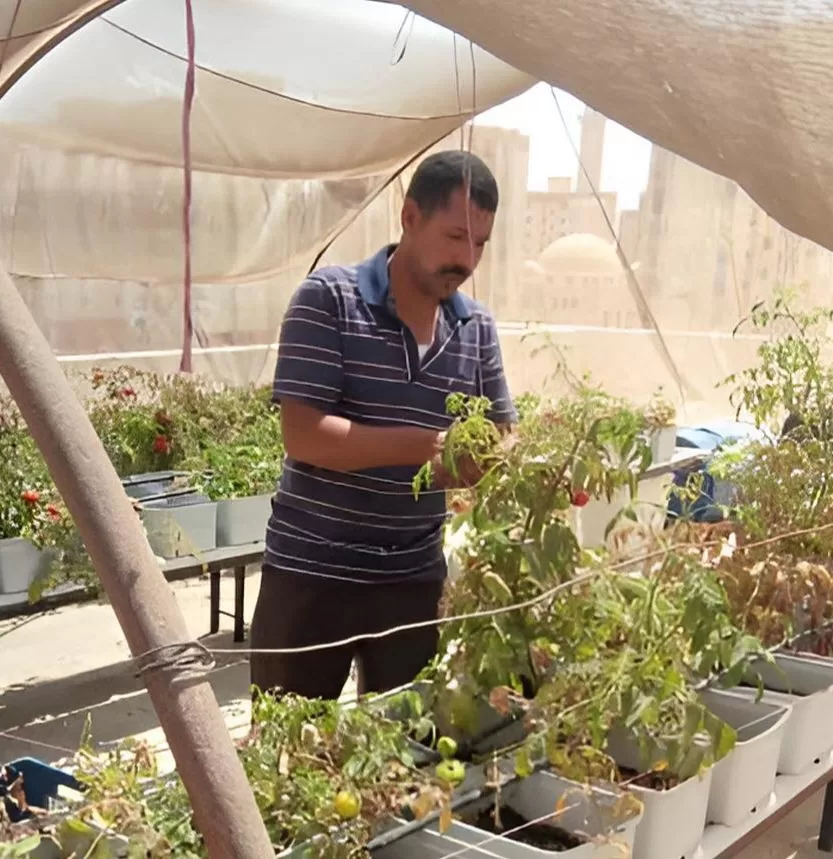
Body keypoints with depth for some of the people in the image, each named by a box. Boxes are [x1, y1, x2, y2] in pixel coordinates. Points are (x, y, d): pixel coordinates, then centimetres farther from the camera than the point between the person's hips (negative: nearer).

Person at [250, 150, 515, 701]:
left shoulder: (479, 328, 5)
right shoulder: (329, 299, -11)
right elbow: (303, 435, -18)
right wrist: (428, 445, -26)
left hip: (416, 578, 4)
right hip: (311, 573, -4)